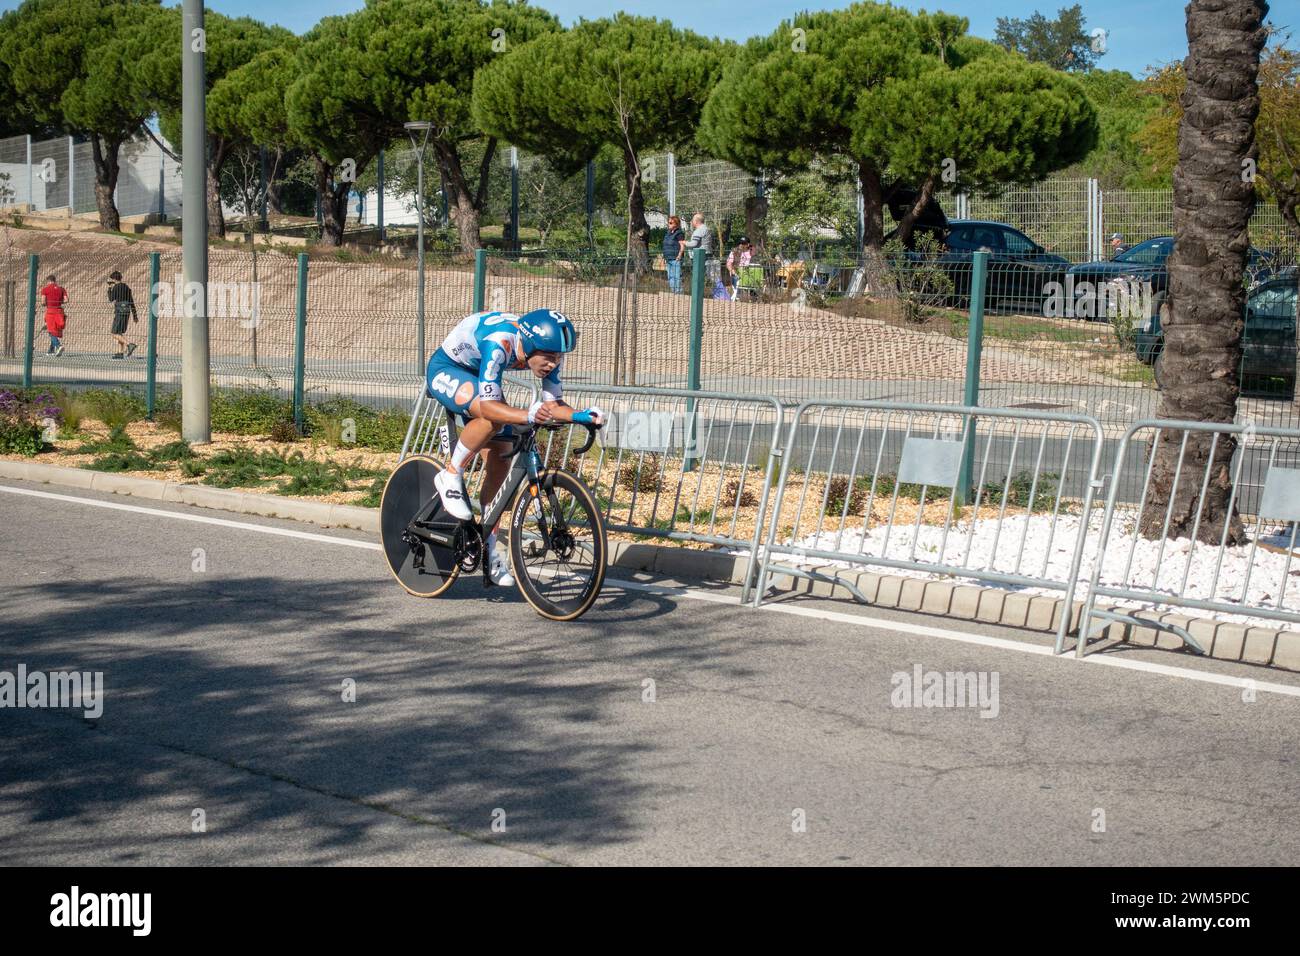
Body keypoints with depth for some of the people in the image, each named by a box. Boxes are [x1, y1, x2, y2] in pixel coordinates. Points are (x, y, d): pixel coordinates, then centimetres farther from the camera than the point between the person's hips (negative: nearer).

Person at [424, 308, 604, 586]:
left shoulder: (546, 349, -20)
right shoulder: (499, 343, -40)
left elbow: (554, 405, -13)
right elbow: (488, 406, -45)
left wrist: (581, 415, -33)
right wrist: (529, 416, -60)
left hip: (478, 376, 7)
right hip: (446, 371, -7)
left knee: (500, 463, -1)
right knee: (492, 418, -36)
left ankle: (490, 548, 11)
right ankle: (451, 476, -16)